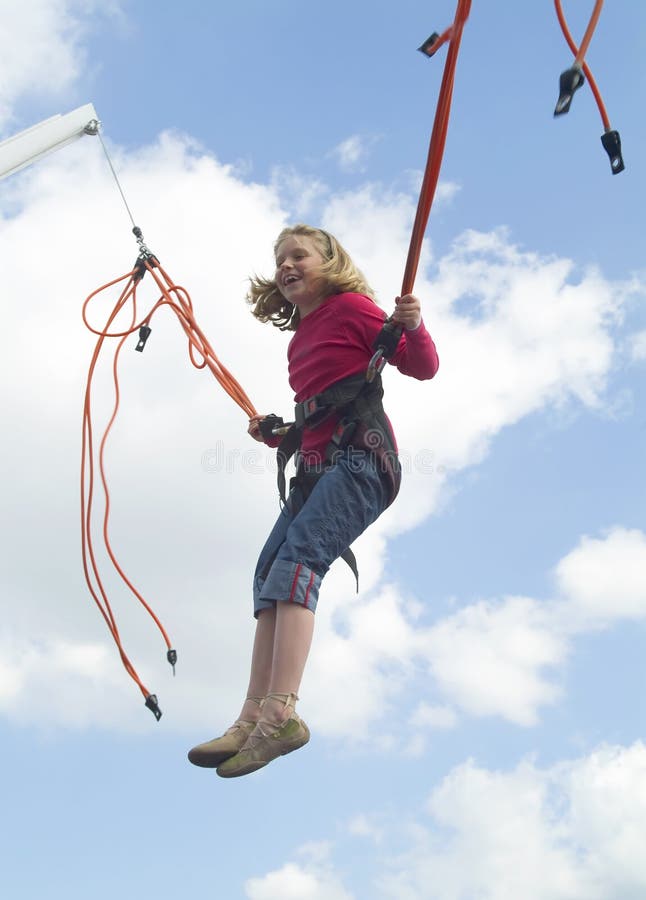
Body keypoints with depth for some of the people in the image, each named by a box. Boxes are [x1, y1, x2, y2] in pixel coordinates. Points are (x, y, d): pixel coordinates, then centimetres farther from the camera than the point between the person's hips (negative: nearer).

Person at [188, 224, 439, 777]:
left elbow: (423, 367, -3)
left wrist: (412, 327, -23)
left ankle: (281, 713, -35)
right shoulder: (300, 341, 25)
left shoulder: (351, 306, 3)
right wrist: (275, 434, 12)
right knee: (270, 571, -3)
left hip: (361, 460, -9)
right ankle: (254, 718, -7)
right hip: (317, 467, 9)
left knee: (297, 557, -25)